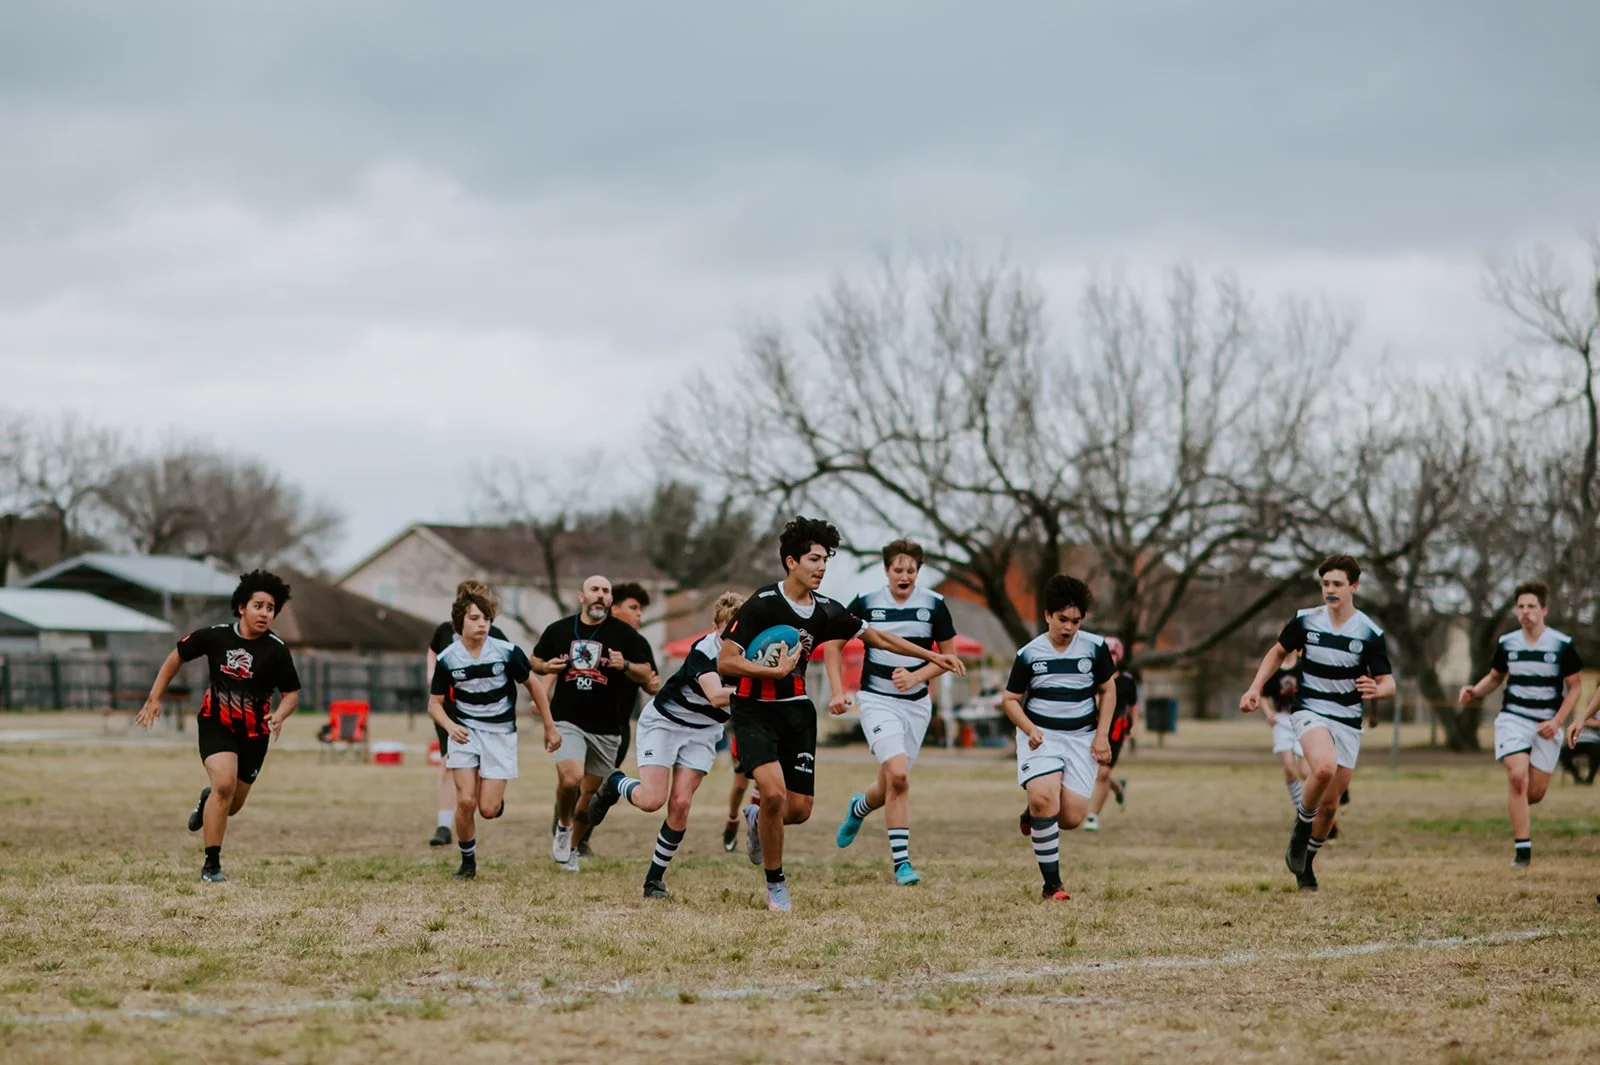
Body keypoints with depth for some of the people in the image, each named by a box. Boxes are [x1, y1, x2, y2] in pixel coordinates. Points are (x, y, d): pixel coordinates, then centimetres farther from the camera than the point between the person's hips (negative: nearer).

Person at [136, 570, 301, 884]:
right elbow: (176, 657, 6)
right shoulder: (215, 636, -10)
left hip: (253, 733, 2)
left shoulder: (276, 651, -12)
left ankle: (208, 800, 50)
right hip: (216, 724, -2)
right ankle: (211, 864, -15)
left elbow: (291, 693, -1)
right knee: (224, 784, -25)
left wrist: (279, 716, -22)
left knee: (231, 805, 10)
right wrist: (155, 698, 5)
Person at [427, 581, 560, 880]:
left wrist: (549, 728, 9)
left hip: (500, 734, 0)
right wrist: (450, 726, -21)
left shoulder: (507, 652, -12)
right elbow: (435, 703, 1)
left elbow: (534, 685, 4)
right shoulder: (447, 659, -9)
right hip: (465, 732, 0)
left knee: (488, 809, -8)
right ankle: (467, 861, 8)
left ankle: (497, 797, 30)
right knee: (466, 801, -14)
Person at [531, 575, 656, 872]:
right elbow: (536, 660, 18)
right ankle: (563, 827, 7)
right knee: (570, 779, -22)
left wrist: (625, 665, -20)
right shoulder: (559, 630, 3)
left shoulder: (624, 633, -1)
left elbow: (646, 674, 1)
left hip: (606, 727, 1)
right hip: (567, 721, -1)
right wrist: (547, 667, -5)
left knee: (590, 791, 8)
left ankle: (571, 848, 28)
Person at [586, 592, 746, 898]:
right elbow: (716, 695, -38)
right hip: (663, 721, -4)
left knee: (680, 804, -8)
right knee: (652, 799, -17)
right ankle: (616, 784, 20)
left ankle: (656, 877, 8)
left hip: (702, 732, 4)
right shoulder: (704, 649, -26)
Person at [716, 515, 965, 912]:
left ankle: (757, 819, 37)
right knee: (774, 793, -24)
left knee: (799, 811, 0)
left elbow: (875, 636, 15)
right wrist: (776, 670, -23)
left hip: (797, 712, 6)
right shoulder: (762, 605, -16)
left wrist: (932, 657, 16)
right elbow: (725, 661, -16)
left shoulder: (826, 612, 0)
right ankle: (775, 883, -3)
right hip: (754, 712, -6)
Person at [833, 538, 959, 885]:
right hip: (877, 700, -3)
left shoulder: (934, 605, -2)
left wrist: (916, 676, -10)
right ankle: (901, 862, -14)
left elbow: (948, 655, 6)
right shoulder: (865, 603, -4)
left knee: (890, 785, 6)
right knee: (898, 775, -20)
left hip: (916, 703, 3)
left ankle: (858, 808, 42)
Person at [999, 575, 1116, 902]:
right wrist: (1030, 729, -14)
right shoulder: (1029, 654, -4)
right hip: (1040, 736, -2)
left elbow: (1108, 690, 10)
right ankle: (1052, 884, -16)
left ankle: (1036, 815, 30)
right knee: (1044, 798, -25)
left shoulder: (1095, 647, 0)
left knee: (1073, 818, -8)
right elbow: (1010, 699, 3)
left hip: (1081, 738, 2)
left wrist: (1102, 735, 1)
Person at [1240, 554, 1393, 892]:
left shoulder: (1369, 633, -7)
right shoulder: (1305, 621, -3)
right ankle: (1302, 825, -7)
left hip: (1348, 722, 1)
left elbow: (1388, 683, -7)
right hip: (1310, 712, -1)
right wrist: (1255, 688, 5)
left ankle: (1306, 860, 31)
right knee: (1323, 768, -33)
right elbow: (1278, 652, 15)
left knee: (1330, 804, 6)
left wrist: (1377, 689, -31)